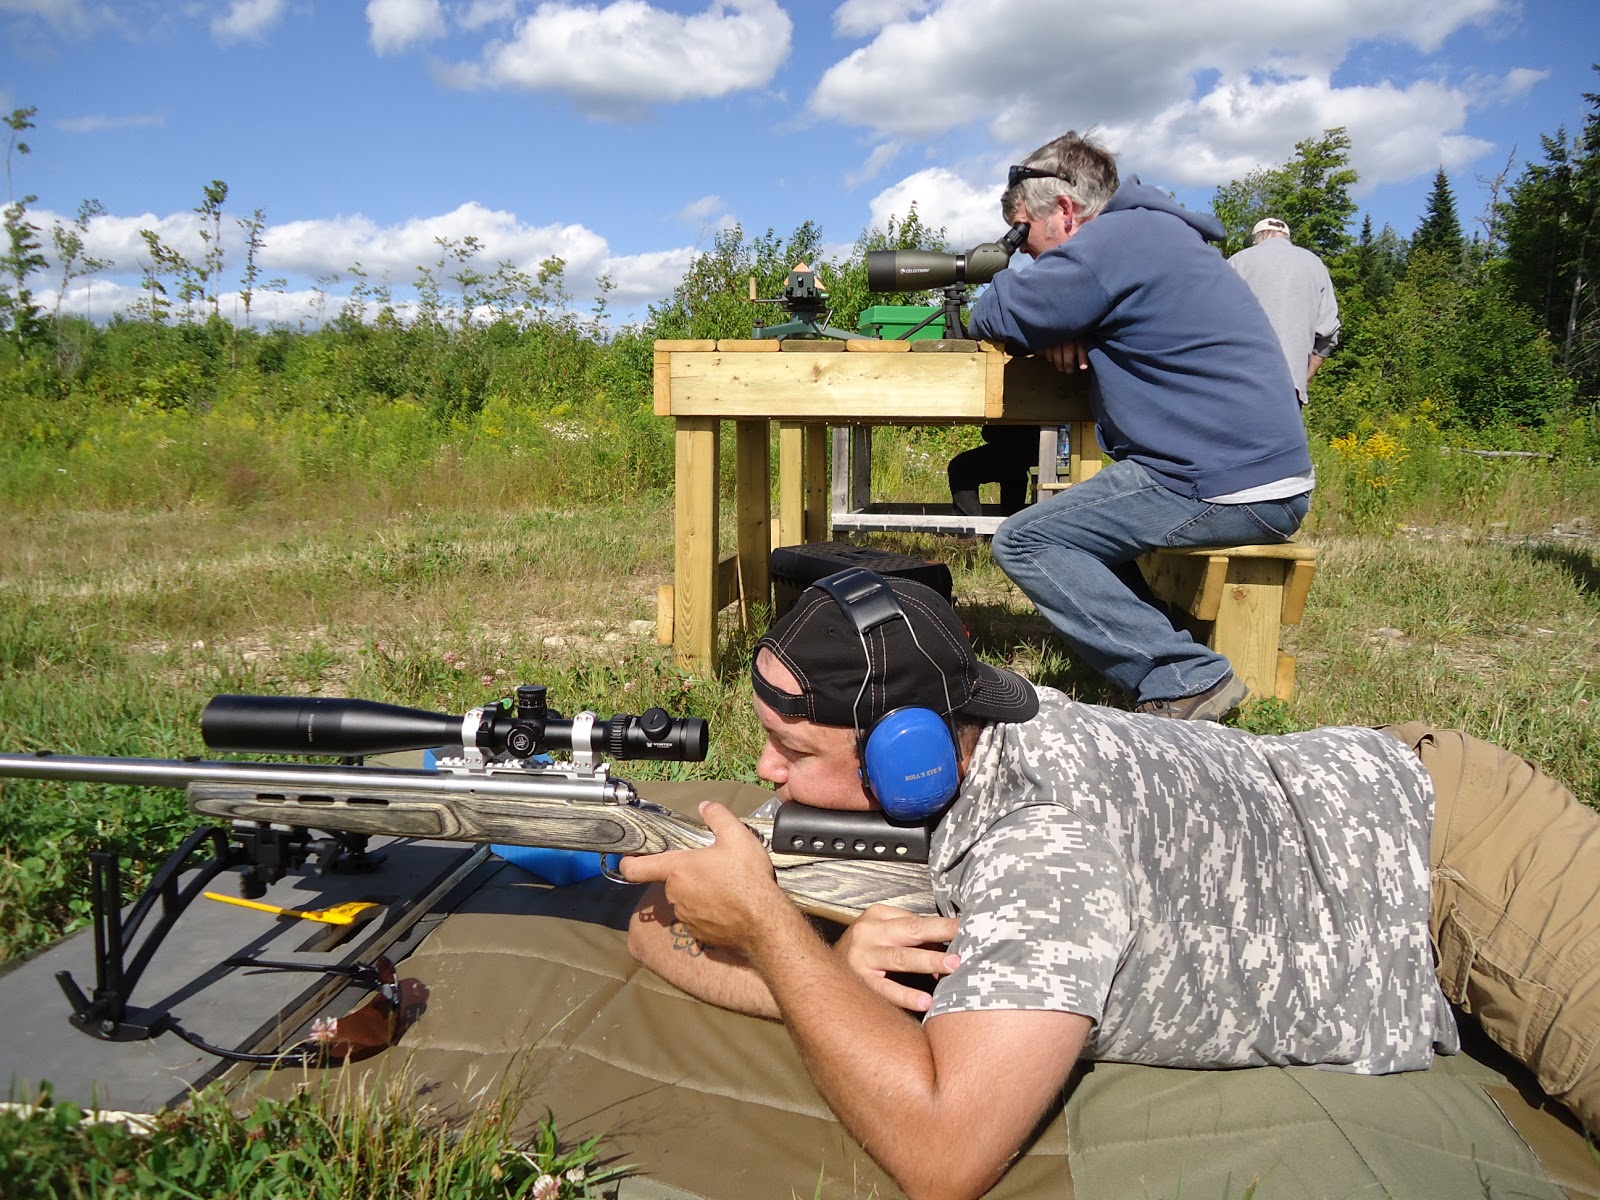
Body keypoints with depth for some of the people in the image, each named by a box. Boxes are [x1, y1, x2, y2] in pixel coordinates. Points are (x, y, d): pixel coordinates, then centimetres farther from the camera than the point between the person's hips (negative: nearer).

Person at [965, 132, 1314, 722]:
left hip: (1227, 487, -10)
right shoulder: (1155, 231, 20)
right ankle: (1160, 639, 13)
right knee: (1073, 517, 25)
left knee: (1022, 542, -7)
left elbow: (992, 318, -8)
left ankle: (1184, 680, -11)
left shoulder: (1113, 241, -11)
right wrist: (1059, 331, 4)